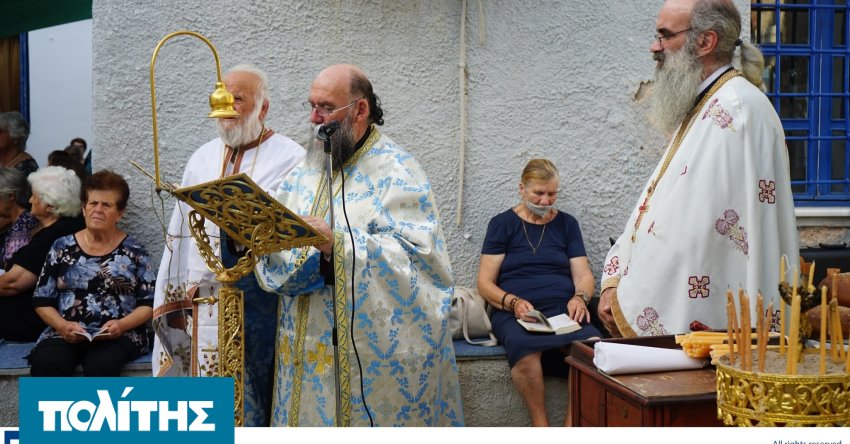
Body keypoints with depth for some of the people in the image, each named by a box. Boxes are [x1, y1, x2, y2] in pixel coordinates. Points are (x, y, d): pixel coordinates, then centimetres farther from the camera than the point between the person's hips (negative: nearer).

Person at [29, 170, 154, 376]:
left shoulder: (134, 251, 7)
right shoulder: (62, 247, 12)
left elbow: (149, 303, 5)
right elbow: (42, 301, 12)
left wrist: (122, 324, -14)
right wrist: (62, 325, -8)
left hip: (119, 336, -2)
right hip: (65, 334, 2)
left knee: (99, 367, -35)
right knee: (44, 365, -30)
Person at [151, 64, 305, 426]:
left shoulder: (290, 159, -3)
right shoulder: (203, 159, 14)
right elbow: (182, 232, 14)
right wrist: (179, 299, 10)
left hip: (260, 302, -4)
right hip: (204, 303, 5)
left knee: (253, 401, 3)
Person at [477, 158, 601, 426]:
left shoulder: (566, 224, 19)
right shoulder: (502, 224, 11)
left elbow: (584, 276, 14)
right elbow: (485, 283, 5)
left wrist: (580, 297, -11)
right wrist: (513, 302, -15)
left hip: (563, 308, 2)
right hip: (513, 311, -2)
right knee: (524, 346, -40)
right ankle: (540, 424, -25)